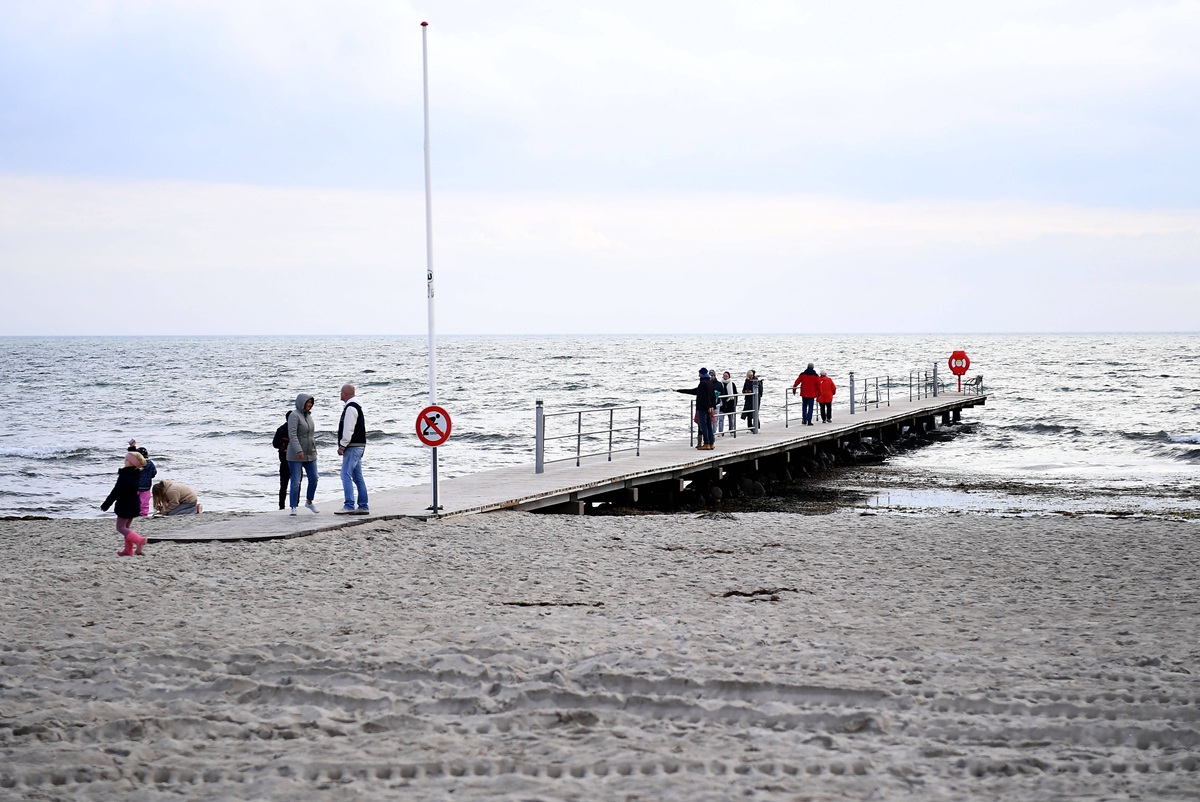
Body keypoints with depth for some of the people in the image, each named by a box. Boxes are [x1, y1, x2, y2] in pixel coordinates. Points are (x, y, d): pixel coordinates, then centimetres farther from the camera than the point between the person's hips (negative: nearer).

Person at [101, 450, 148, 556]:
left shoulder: (124, 476, -22)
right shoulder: (135, 474, 1)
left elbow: (116, 492, -20)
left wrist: (106, 505, -12)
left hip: (125, 505, -9)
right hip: (135, 504, 9)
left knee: (121, 528, 0)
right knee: (126, 527, 18)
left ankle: (139, 540, -20)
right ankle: (128, 550, 18)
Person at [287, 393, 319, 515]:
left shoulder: (308, 415, 12)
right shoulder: (294, 415, -13)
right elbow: (292, 435, -21)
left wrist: (314, 449, 20)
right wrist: (298, 451, -28)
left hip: (310, 454, 7)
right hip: (295, 455, -7)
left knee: (313, 478, 6)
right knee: (295, 482, -6)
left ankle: (309, 502, 24)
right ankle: (293, 508, -1)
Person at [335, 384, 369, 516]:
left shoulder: (350, 408, -14)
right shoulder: (356, 406, 18)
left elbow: (348, 430, -20)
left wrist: (342, 446, -16)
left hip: (352, 447, -10)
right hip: (359, 446, 10)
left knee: (346, 475, -13)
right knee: (357, 477, 11)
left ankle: (349, 506, -17)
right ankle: (363, 507, 12)